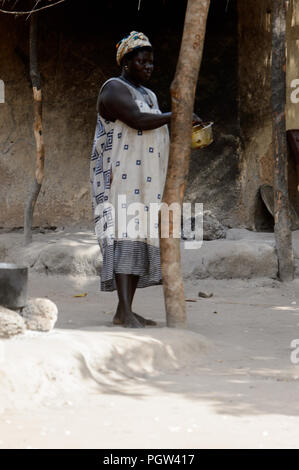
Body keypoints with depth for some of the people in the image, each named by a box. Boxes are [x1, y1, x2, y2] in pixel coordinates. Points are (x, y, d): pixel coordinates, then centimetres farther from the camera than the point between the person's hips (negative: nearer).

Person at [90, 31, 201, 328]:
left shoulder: (148, 95, 22)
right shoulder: (114, 89, -7)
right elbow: (137, 121, -21)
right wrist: (177, 116, -16)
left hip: (146, 181, 9)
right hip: (120, 177, -9)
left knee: (140, 241, 3)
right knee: (126, 237, -17)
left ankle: (126, 311, 5)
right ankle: (124, 313, -23)